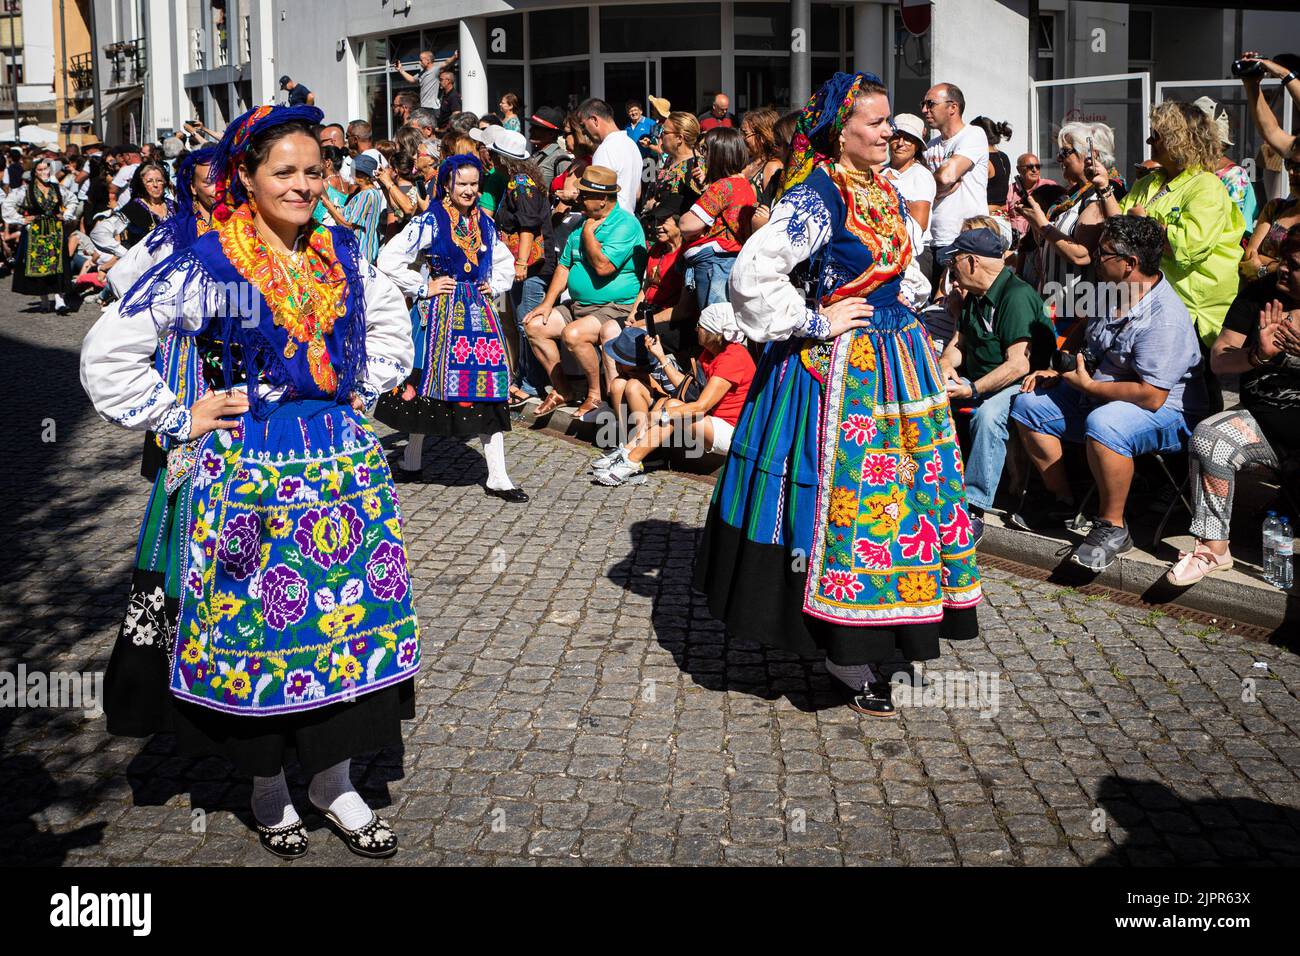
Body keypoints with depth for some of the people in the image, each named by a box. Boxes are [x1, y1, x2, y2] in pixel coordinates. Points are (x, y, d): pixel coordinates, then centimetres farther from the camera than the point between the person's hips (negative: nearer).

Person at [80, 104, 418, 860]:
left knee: (349, 618, 8)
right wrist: (182, 421, -8)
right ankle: (267, 784, 26)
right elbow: (109, 353, -9)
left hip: (344, 465, 4)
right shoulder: (208, 266, -10)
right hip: (249, 473, -4)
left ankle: (334, 780, 25)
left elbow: (392, 325, 24)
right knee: (256, 628, 6)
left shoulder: (341, 254, 5)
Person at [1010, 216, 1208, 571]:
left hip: (1164, 410, -10)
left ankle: (1112, 525, -22)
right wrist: (1055, 371, 5)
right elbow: (1084, 333, 22)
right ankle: (1061, 500, 14)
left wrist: (1088, 385, -21)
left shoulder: (1165, 319, -28)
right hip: (1097, 396, 10)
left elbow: (1151, 396, -32)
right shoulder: (1110, 292, 1)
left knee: (1103, 424, -40)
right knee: (1028, 403, 6)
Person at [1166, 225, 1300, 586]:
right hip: (1263, 423, 3)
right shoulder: (1259, 295, 7)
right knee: (1209, 439, -26)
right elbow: (1218, 360, 2)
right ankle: (1213, 548, -17)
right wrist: (1258, 355, -18)